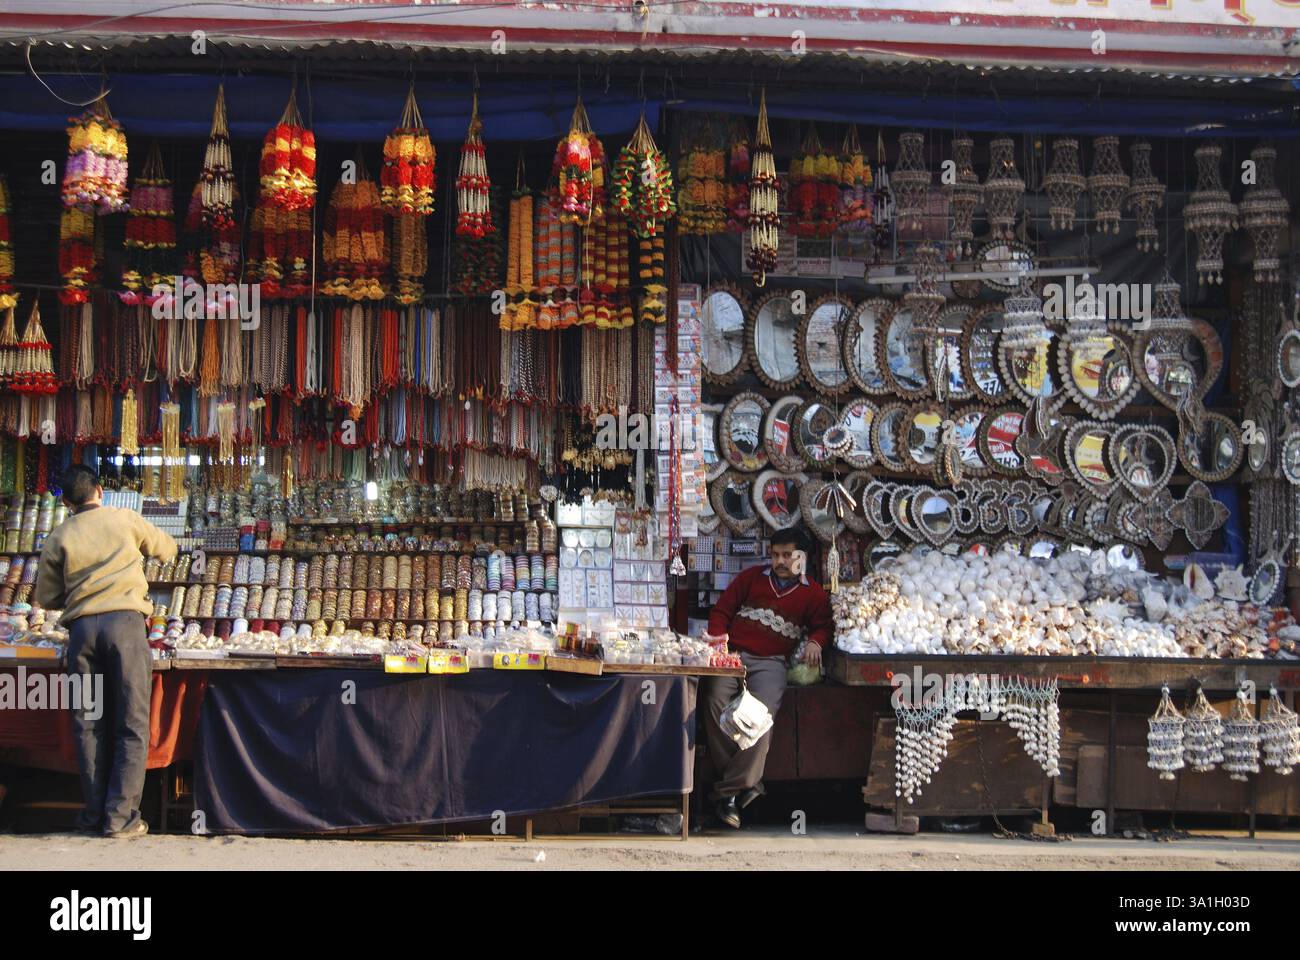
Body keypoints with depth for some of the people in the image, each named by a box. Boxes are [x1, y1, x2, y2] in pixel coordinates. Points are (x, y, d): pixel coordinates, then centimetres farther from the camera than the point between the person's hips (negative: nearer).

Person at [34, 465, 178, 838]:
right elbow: (167, 549, 23)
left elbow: (46, 596, 14)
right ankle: (121, 817, -3)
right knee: (132, 723, 1)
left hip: (81, 626, 2)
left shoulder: (59, 537, 10)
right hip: (125, 621, -2)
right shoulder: (125, 519, 8)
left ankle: (94, 815, 12)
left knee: (89, 724, 9)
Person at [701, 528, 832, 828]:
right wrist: (718, 641, 0)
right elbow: (722, 610, 16)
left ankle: (729, 792, -26)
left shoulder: (813, 595, 17)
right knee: (716, 701, -30)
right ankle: (746, 783, -25)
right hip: (733, 655, 1)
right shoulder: (752, 578, 17)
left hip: (770, 663, -1)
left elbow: (824, 625, 15)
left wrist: (815, 641, -8)